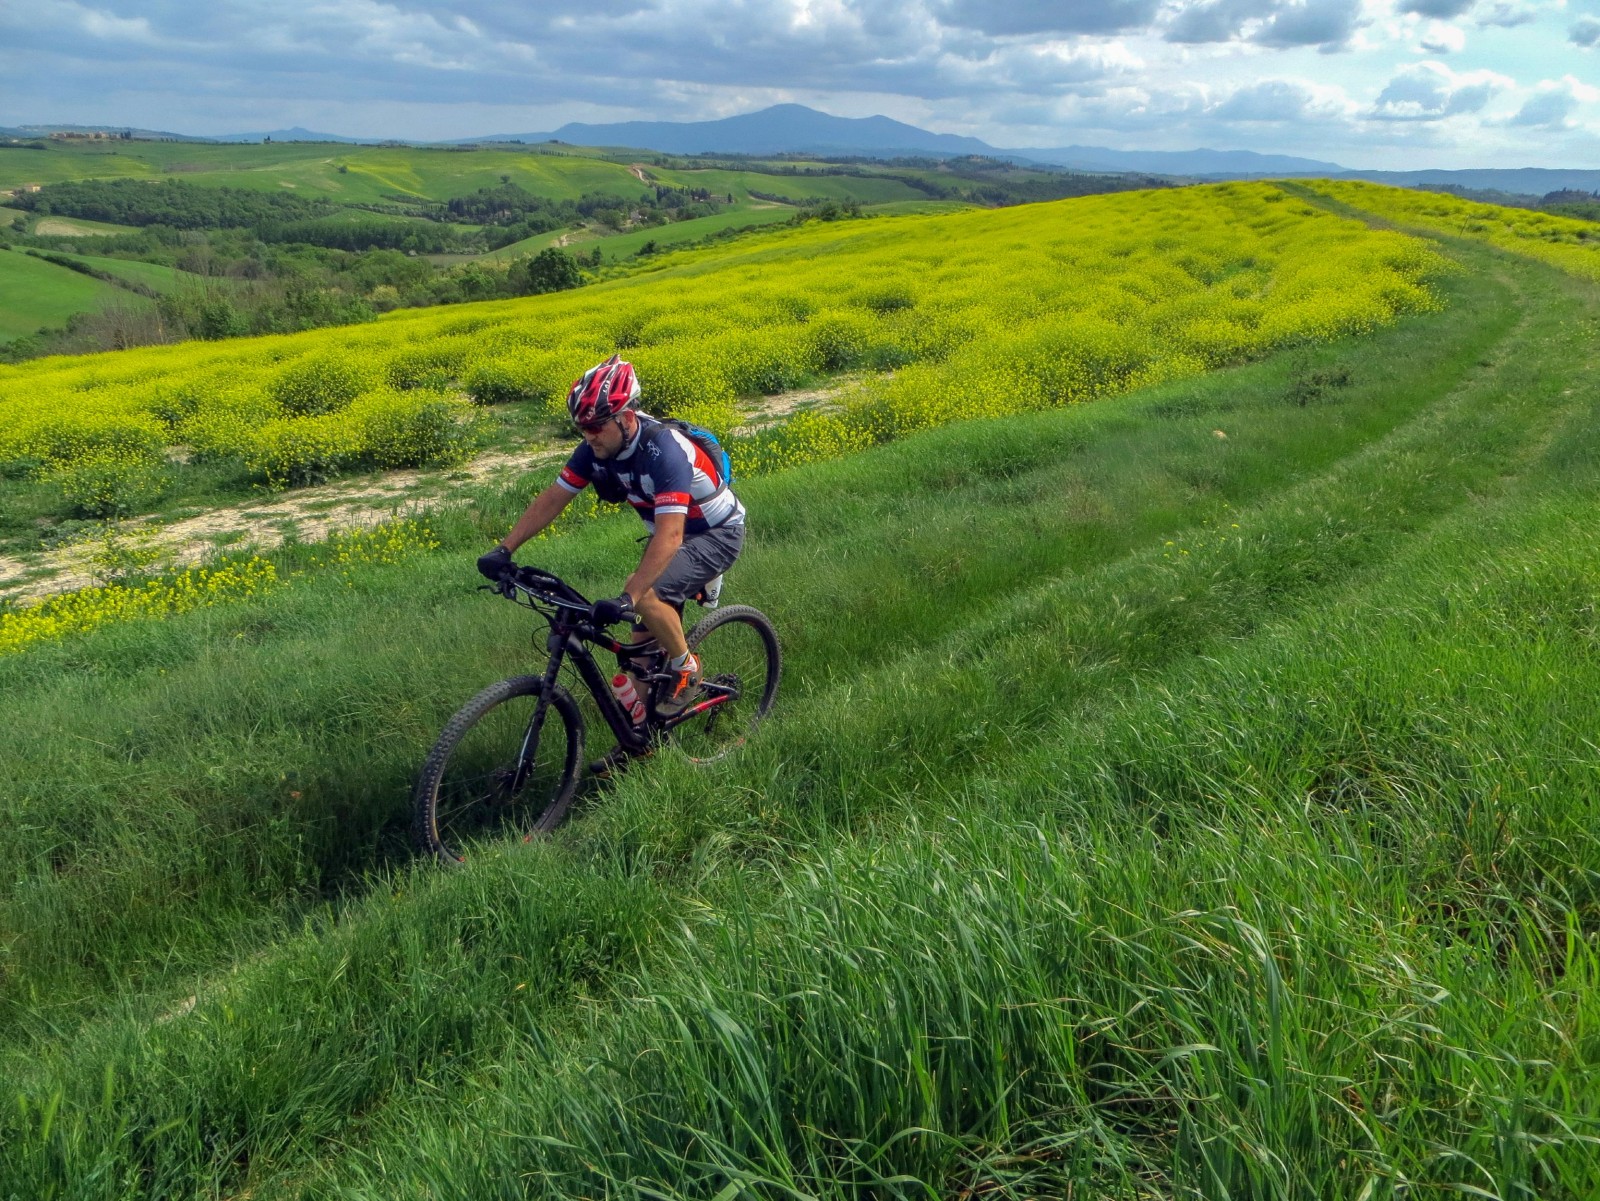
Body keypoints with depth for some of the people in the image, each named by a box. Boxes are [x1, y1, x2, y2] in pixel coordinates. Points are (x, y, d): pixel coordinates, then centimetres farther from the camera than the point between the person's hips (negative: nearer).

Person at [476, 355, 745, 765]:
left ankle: (687, 671, -6)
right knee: (643, 640, 4)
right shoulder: (598, 449, -11)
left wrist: (626, 598, -51)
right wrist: (504, 550, -17)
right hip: (670, 532, 8)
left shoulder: (663, 450, -34)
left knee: (646, 594, -31)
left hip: (717, 534, -7)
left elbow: (670, 535, -43)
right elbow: (551, 499, -7)